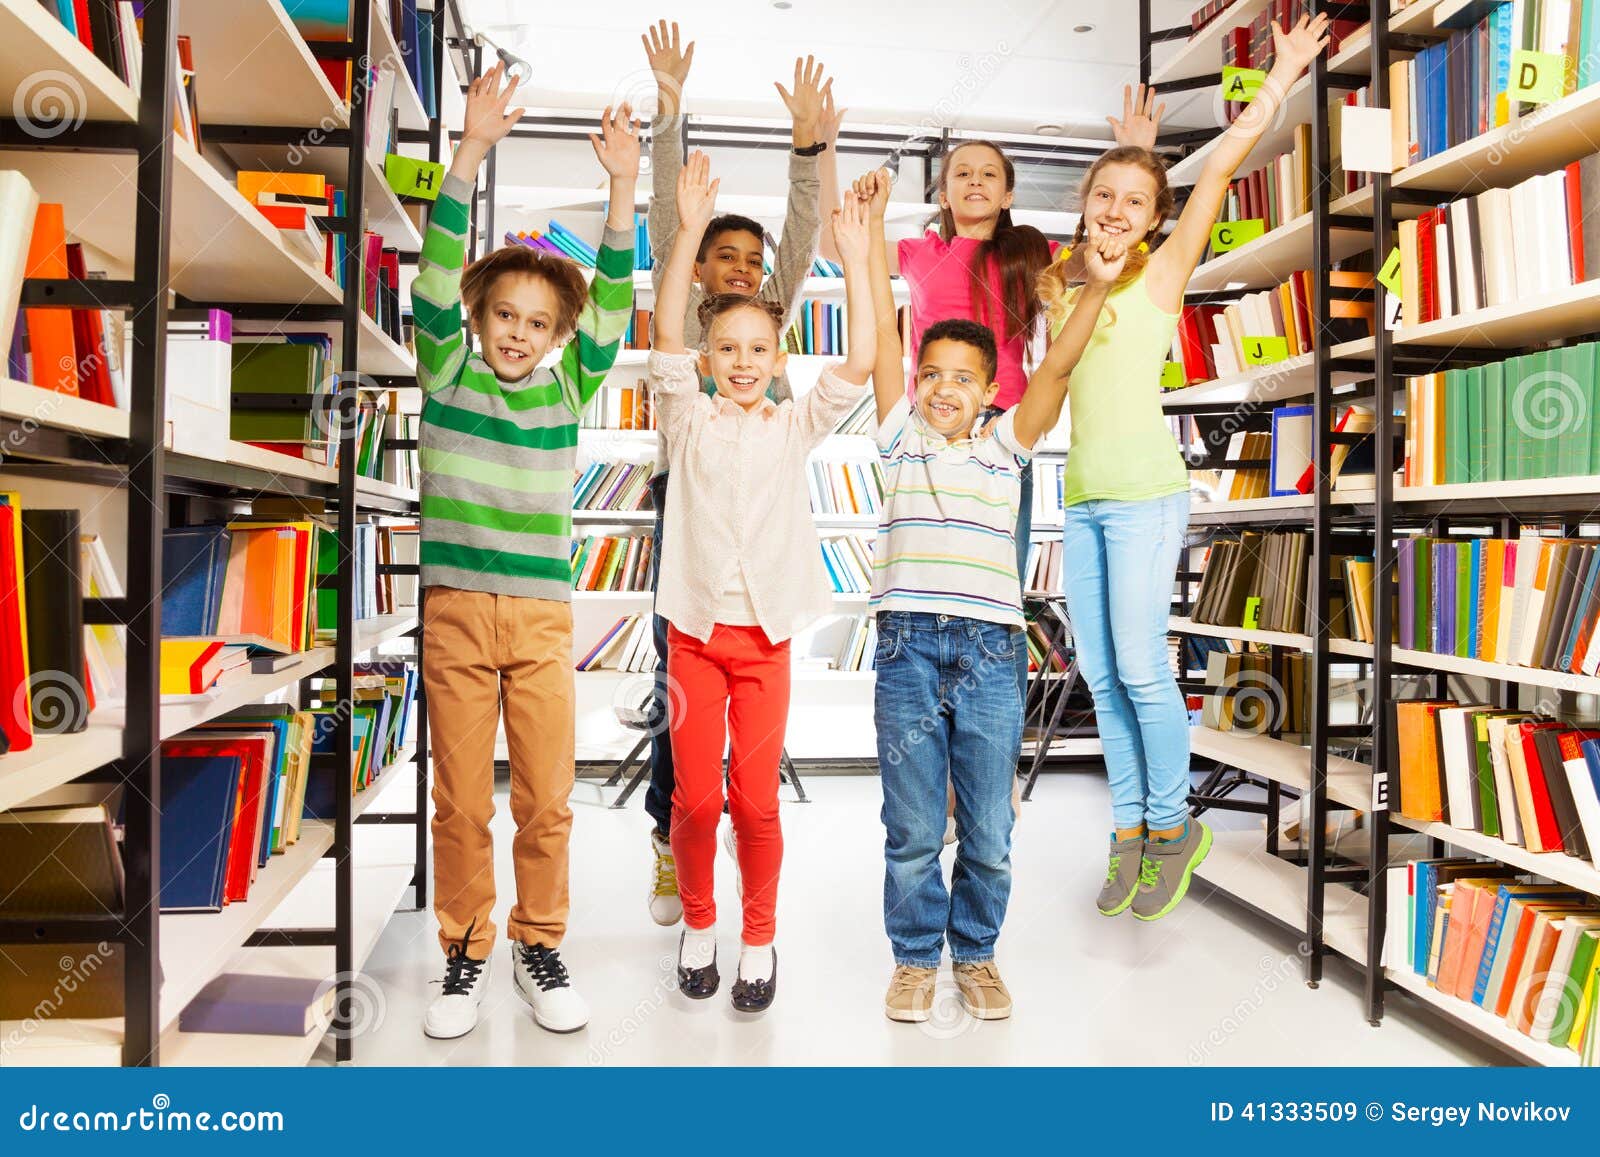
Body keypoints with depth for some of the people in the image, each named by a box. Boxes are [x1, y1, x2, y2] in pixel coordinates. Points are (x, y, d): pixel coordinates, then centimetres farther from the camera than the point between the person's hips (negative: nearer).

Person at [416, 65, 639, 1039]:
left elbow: (612, 307, -2)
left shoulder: (568, 390, 8)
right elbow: (438, 276, -7)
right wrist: (471, 154, -17)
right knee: (461, 803, 6)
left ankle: (540, 947, 24)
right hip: (456, 609, -1)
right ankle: (466, 955, 23)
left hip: (544, 615, 1)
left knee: (547, 800, 5)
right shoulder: (447, 375, 5)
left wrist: (624, 187, -13)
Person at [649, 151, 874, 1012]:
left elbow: (860, 363, -6)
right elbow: (665, 336, -9)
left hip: (766, 636, 0)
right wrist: (689, 232, -18)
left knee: (756, 800, 4)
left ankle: (759, 939, 24)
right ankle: (697, 924, 29)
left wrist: (856, 261, -13)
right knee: (695, 797, 4)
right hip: (694, 632, 0)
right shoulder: (689, 421, 4)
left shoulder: (794, 427, 5)